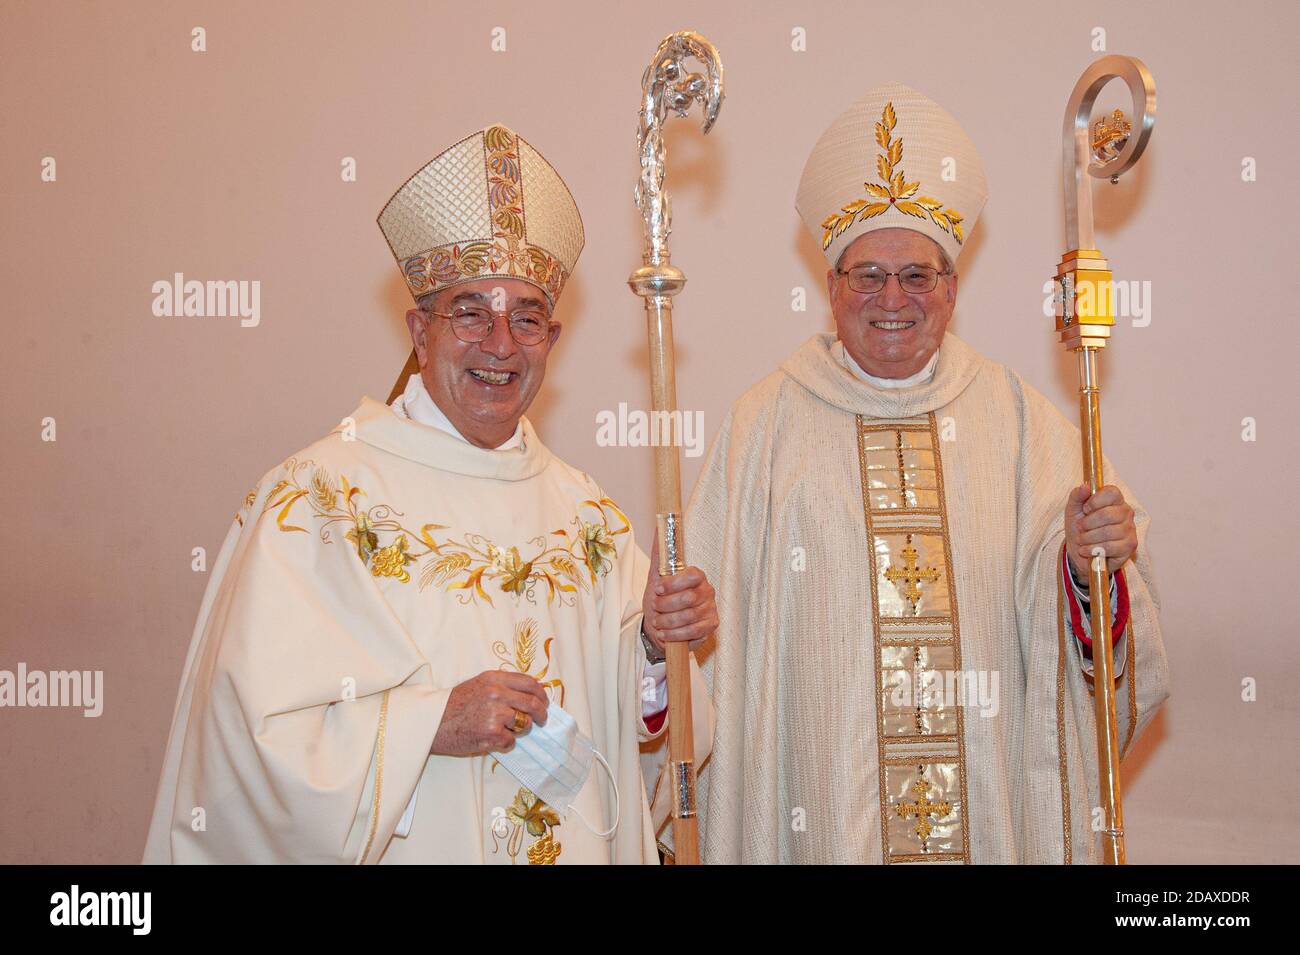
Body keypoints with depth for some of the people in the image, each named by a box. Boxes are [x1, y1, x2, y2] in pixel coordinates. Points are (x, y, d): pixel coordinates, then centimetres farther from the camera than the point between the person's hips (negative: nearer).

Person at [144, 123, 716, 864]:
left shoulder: (584, 511, 0)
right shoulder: (315, 499, -15)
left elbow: (627, 717, 4)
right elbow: (256, 734, -19)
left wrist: (656, 644, -14)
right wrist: (431, 724, -25)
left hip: (579, 844, 5)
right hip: (410, 846, -4)